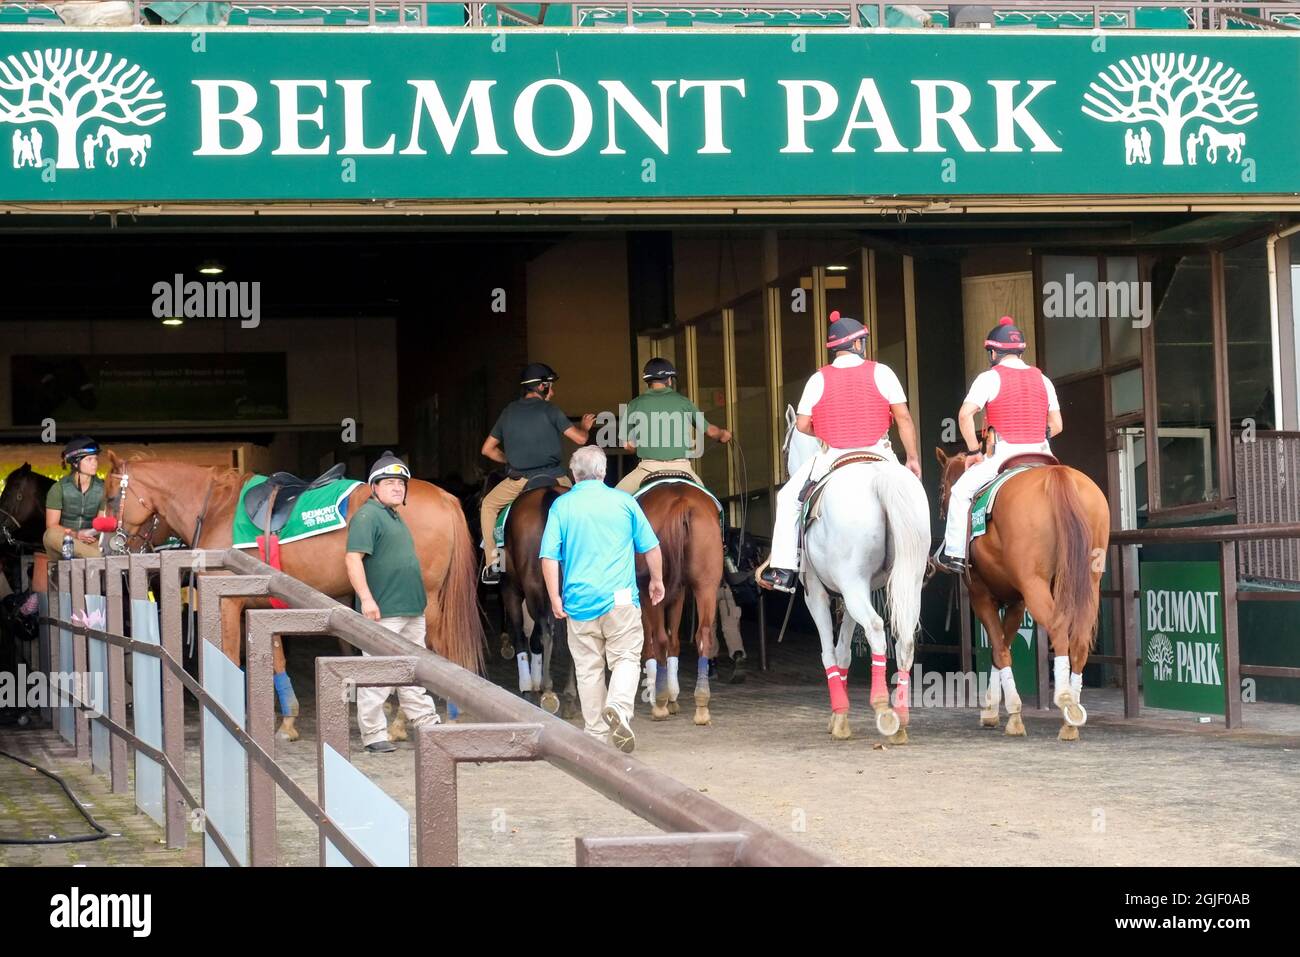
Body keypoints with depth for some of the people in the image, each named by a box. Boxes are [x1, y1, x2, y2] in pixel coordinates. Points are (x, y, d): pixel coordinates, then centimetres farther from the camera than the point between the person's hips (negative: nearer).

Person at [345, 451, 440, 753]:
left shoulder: (395, 516, 19)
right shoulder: (367, 516, -11)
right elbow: (354, 559, -20)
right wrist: (366, 598, -26)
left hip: (411, 610, 10)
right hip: (383, 612, -10)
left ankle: (428, 725, 22)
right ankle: (373, 734, -1)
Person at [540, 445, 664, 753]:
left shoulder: (562, 506, 1)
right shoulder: (624, 501, 1)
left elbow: (549, 557, -4)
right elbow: (651, 547, 6)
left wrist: (555, 598, 2)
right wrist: (657, 581, 20)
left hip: (580, 600, 1)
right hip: (620, 598, -1)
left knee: (588, 667, 10)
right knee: (626, 658, 4)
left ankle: (596, 731, 14)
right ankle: (619, 706, -23)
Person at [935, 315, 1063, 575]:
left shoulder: (990, 377, -3)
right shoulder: (1042, 379, 13)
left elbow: (965, 414, -13)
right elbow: (1056, 425, 14)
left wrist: (973, 451, -3)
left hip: (1004, 456, -5)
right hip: (1041, 455, 5)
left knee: (961, 491, 8)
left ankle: (954, 554, 3)